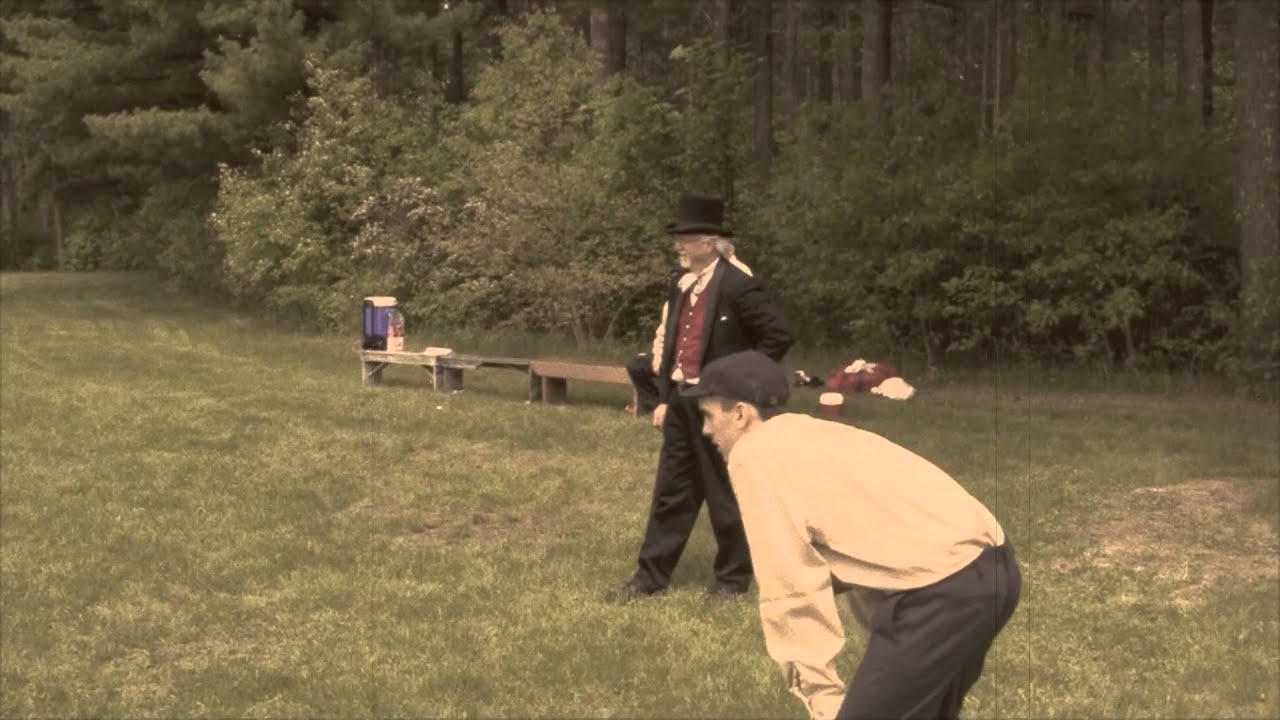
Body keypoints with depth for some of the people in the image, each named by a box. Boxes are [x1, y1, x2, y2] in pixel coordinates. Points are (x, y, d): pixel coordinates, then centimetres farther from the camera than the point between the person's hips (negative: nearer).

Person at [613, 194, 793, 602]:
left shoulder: (737, 286, -14)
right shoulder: (680, 288, 10)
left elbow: (778, 335, -16)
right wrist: (664, 398, 11)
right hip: (681, 403, 7)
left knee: (725, 496, 4)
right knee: (671, 492, 12)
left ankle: (733, 577, 19)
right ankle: (651, 575, 19)